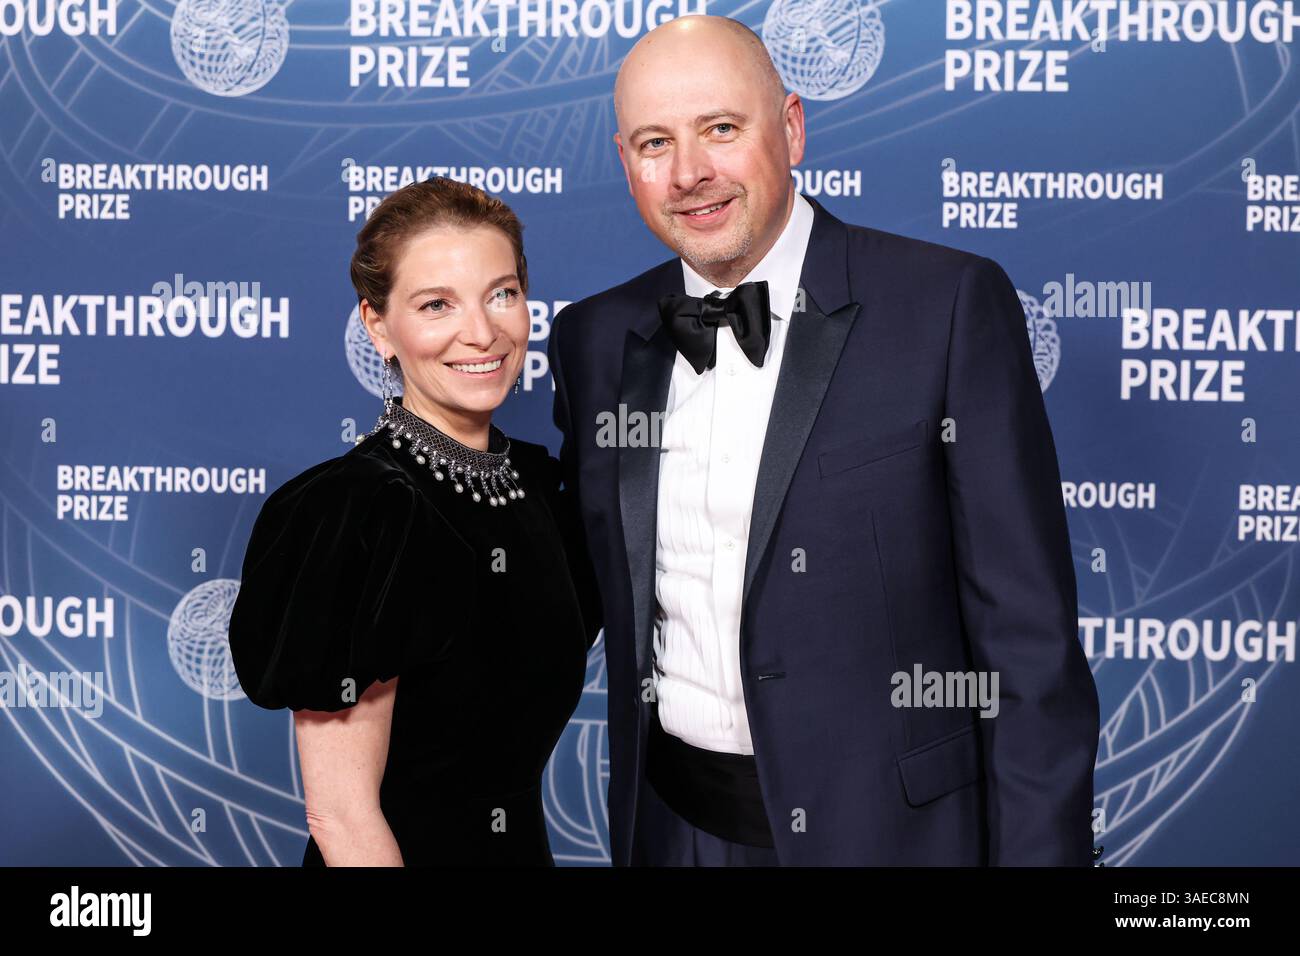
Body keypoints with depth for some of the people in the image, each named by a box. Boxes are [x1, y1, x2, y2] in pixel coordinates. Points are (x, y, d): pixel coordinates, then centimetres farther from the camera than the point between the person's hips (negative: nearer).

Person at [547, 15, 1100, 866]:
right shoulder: (593, 338, 1)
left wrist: (1040, 849, -12)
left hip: (886, 824, -3)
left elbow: (1027, 632, -12)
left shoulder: (951, 305, -13)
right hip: (669, 818, 4)